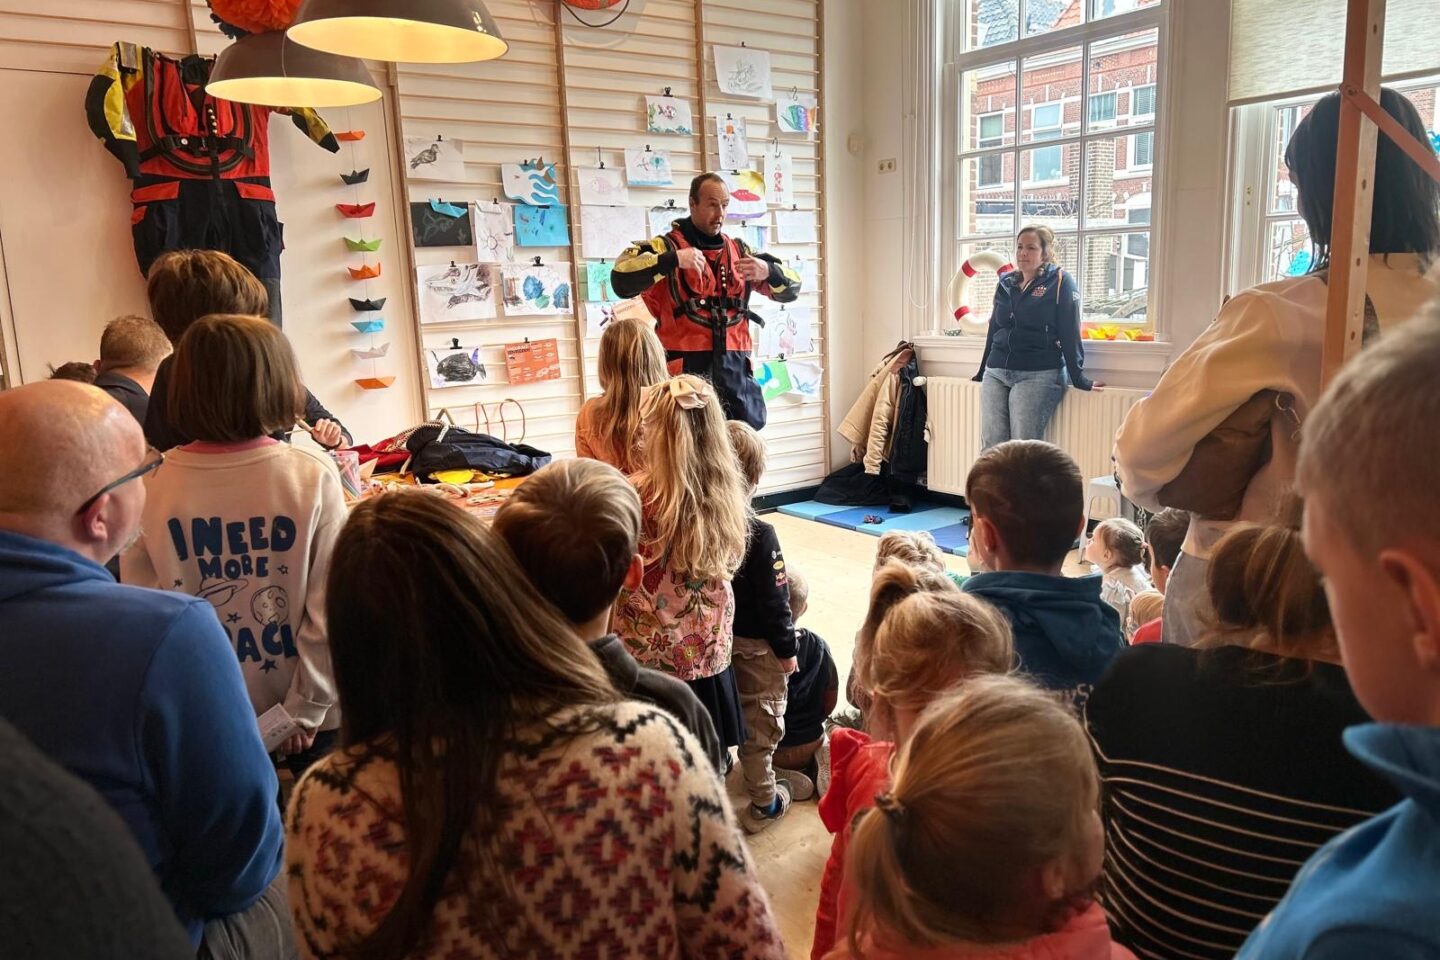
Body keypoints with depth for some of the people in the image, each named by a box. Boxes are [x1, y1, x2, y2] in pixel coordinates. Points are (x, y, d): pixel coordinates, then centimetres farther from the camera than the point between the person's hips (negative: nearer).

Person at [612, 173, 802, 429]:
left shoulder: (739, 250, 16)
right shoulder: (666, 246, 2)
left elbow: (791, 289, 16)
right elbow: (621, 280, -14)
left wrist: (769, 271, -6)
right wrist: (673, 259, -23)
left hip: (735, 370, 5)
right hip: (687, 370, -5)